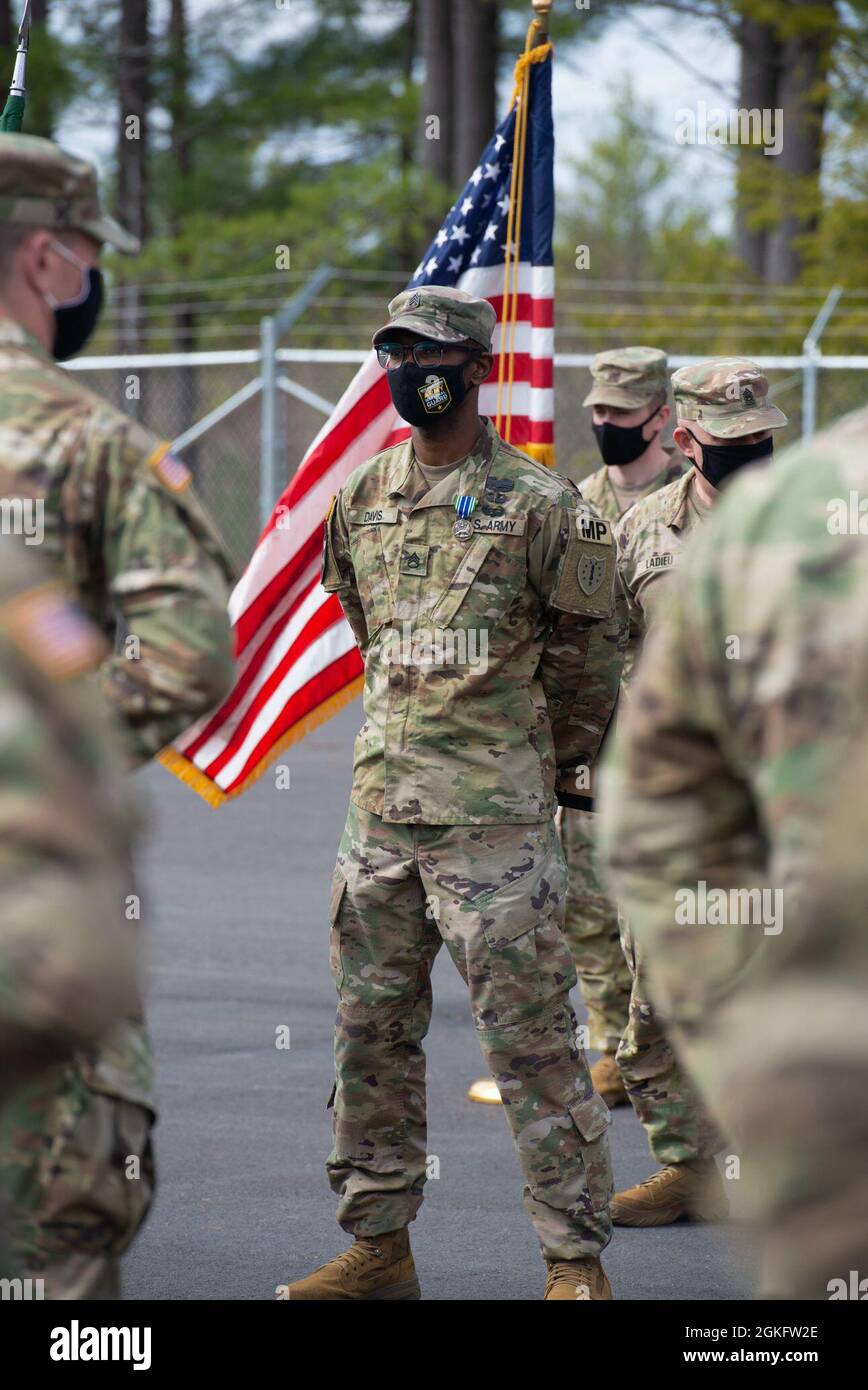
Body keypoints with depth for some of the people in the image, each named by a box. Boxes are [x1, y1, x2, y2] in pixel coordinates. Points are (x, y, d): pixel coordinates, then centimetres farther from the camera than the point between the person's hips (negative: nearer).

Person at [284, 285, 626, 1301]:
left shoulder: (537, 505, -6)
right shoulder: (360, 500, 10)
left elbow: (590, 654, 5)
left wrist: (553, 760, 15)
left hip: (495, 825, -6)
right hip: (380, 808, 6)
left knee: (530, 1045, -4)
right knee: (371, 1037, 11)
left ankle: (575, 1259, 1)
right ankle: (379, 1245, 21)